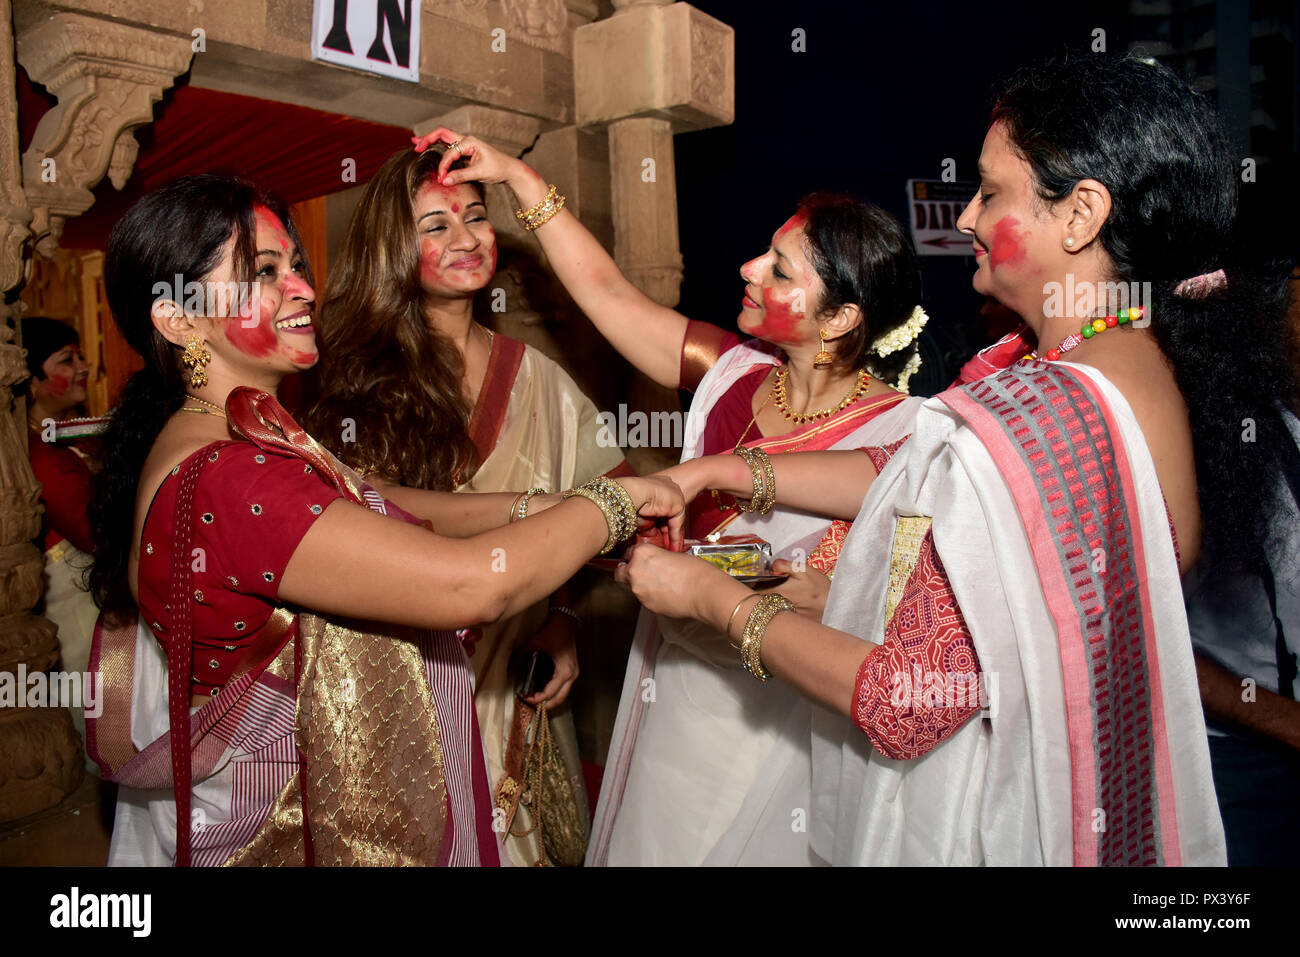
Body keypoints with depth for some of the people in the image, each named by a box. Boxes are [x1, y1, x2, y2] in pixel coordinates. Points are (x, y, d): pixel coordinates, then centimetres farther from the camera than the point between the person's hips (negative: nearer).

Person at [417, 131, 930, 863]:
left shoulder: (898, 436, -19)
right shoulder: (733, 375, -5)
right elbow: (607, 290, 2)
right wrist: (518, 174, 5)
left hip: (775, 724, -5)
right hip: (674, 692, 5)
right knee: (652, 842, 21)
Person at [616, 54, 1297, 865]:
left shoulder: (1030, 427, -33)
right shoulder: (1155, 368, -3)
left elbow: (908, 707, -27)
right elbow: (916, 478, 4)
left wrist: (711, 597, -17)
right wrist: (724, 471, 3)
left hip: (980, 825, -8)